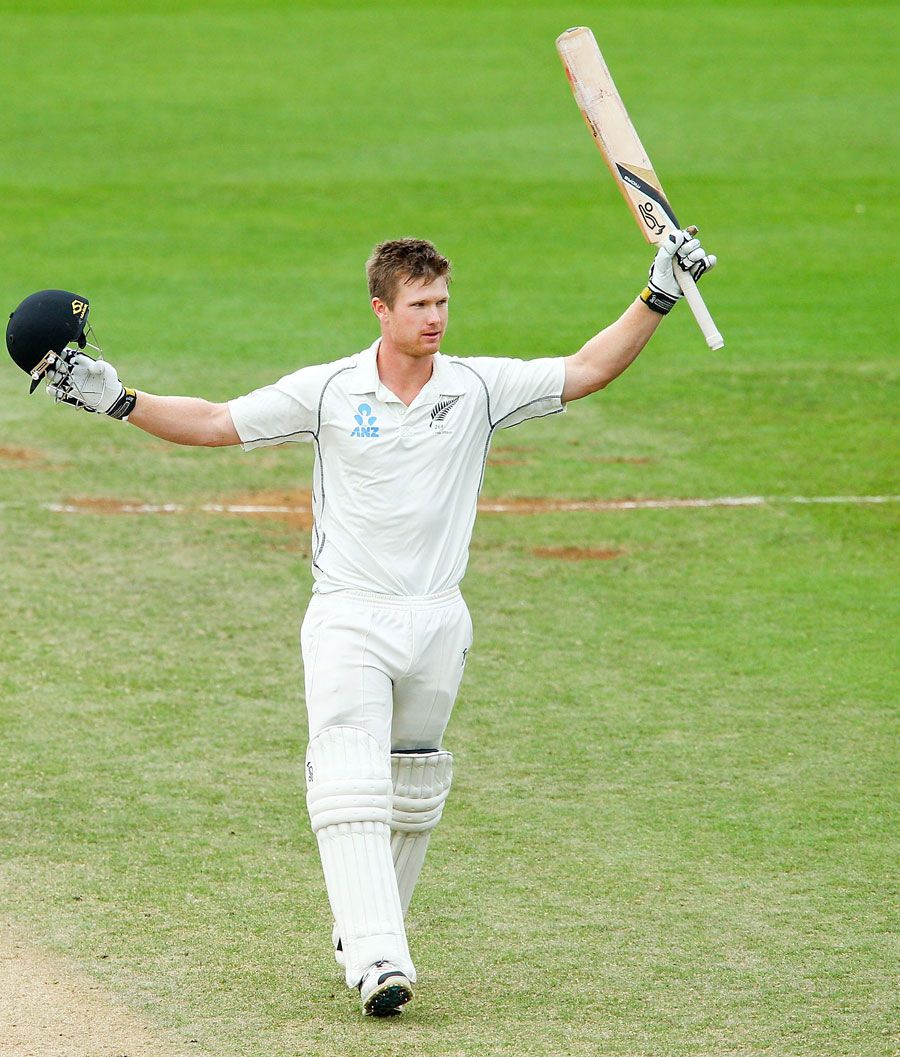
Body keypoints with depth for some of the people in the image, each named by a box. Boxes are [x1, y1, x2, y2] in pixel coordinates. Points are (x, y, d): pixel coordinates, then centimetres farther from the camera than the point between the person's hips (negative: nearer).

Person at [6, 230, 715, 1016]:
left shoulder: (479, 388, -1)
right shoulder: (328, 392, -3)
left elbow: (589, 370, -2)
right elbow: (215, 423, -2)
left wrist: (658, 297, -11)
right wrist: (118, 400, -13)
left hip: (438, 622, 3)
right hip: (348, 621, -3)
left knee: (413, 794, 12)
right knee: (351, 788, -16)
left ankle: (366, 931, 31)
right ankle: (378, 962, -25)